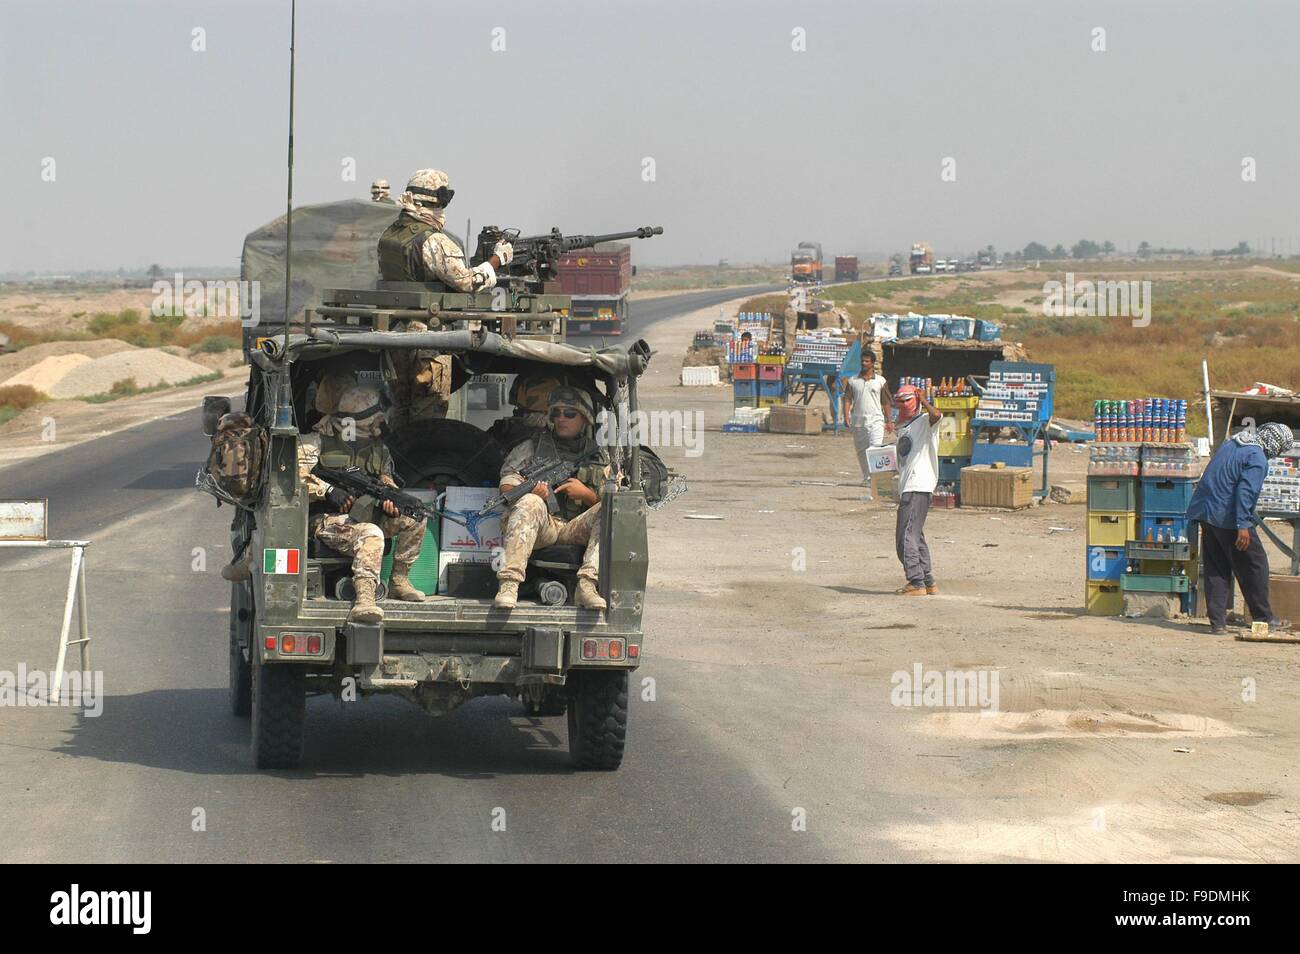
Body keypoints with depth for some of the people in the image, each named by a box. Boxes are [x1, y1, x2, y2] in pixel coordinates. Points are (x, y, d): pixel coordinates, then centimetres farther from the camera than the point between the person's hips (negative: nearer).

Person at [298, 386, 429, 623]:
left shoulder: (378, 447, 16)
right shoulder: (318, 443, -4)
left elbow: (385, 477, 15)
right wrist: (328, 490, -21)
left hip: (364, 515, 7)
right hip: (327, 520, -7)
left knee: (415, 518, -9)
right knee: (371, 535, -37)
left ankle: (399, 579, 2)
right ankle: (363, 601, -53)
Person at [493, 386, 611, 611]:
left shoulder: (600, 457, 20)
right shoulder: (531, 448, 17)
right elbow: (506, 487, 8)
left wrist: (586, 494, -7)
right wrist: (529, 490, -15)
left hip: (577, 528, 1)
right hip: (542, 526, -1)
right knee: (530, 503, -34)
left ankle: (587, 585, -37)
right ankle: (508, 583, -44)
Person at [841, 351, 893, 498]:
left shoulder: (880, 381, 6)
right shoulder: (853, 381, 10)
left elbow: (886, 403, 8)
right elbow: (848, 399, 7)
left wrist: (889, 421, 4)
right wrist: (846, 416, -7)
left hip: (875, 421, -3)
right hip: (858, 421, 3)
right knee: (861, 452, 8)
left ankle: (871, 479, -24)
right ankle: (866, 478, 20)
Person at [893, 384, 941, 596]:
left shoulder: (924, 421, -5)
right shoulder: (903, 427, 22)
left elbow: (936, 415, -29)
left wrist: (924, 402, -16)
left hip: (918, 487, -10)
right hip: (907, 488, 10)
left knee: (906, 537, -13)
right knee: (915, 536, 15)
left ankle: (917, 583, -13)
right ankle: (929, 582, 22)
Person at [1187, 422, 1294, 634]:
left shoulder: (1231, 443, 15)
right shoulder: (1257, 459, -12)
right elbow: (1246, 491, -22)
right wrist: (1243, 525, -24)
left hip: (1205, 511, 8)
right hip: (1228, 518, -8)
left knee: (1216, 569, 10)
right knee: (1254, 567, 4)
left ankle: (1217, 621, 5)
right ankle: (1263, 619, 11)